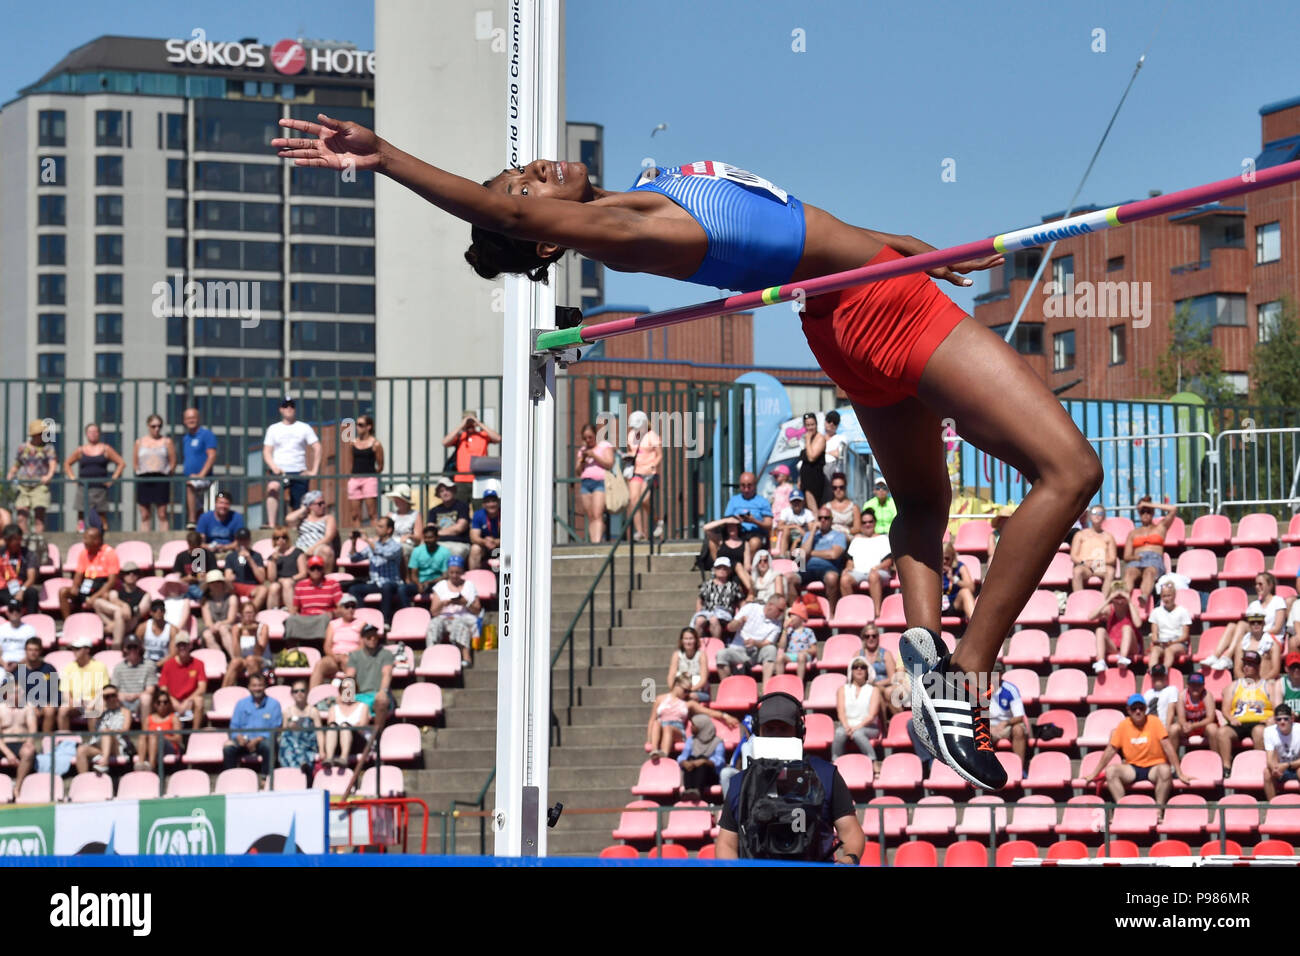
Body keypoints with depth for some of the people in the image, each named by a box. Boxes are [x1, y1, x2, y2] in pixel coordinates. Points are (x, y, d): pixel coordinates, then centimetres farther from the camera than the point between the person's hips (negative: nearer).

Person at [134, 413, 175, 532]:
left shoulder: (167, 441, 7)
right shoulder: (139, 442, 12)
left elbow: (173, 462, 4)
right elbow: (135, 463, 13)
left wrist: (167, 473, -5)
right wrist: (140, 472, 1)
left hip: (162, 479, -2)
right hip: (143, 480, 2)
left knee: (162, 515, -6)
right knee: (145, 515, 1)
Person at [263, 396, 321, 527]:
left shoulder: (304, 427, 10)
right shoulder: (273, 429, 12)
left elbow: (317, 448, 7)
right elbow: (266, 452, 8)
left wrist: (314, 471, -3)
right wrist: (274, 467, -12)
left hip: (299, 472, 2)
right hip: (279, 471, -2)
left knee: (299, 508, -1)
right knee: (272, 487, -33)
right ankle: (271, 525, -40)